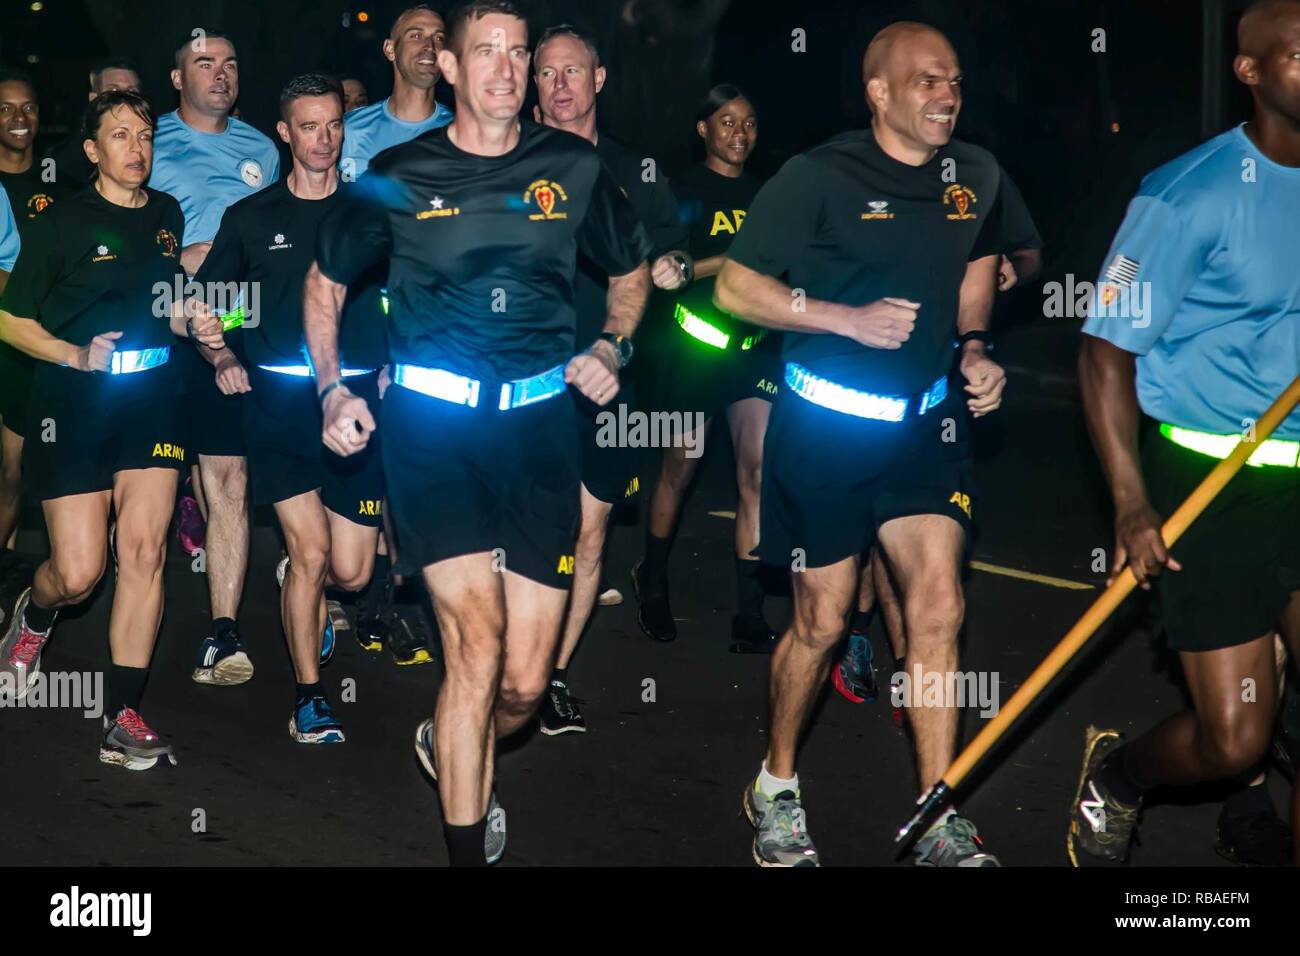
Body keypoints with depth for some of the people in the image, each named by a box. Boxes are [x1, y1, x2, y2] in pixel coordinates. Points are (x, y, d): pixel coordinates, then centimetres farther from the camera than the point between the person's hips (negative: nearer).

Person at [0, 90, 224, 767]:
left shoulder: (168, 215, 11)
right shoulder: (63, 224, -4)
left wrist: (195, 326, 4)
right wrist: (77, 354, -17)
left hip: (152, 398, 4)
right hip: (75, 402, -4)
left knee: (143, 552, -6)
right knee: (79, 572, -7)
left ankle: (123, 719, 1)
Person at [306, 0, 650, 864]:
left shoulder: (573, 167, 8)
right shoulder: (400, 175, 5)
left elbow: (632, 271, 23)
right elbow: (325, 281, 18)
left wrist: (613, 347, 5)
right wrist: (332, 388, 6)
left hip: (540, 419, 2)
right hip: (431, 419, -2)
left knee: (524, 682, 1)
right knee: (478, 639, -17)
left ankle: (451, 749, 36)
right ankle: (469, 848, -3)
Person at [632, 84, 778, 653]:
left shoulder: (765, 195, 12)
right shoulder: (685, 192, -3)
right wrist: (731, 260, -20)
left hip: (757, 348, 4)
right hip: (696, 349, -3)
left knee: (759, 471, -7)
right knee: (678, 472, 9)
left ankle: (750, 618, -3)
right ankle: (652, 582, 34)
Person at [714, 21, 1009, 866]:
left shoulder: (977, 175, 2)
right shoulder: (820, 177, -13)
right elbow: (735, 287, -11)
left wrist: (974, 349, 4)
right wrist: (849, 318, -19)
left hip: (927, 424, 4)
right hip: (826, 426, -4)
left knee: (938, 607, -4)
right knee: (823, 621, 5)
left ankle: (940, 825, 5)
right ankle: (776, 786, 28)